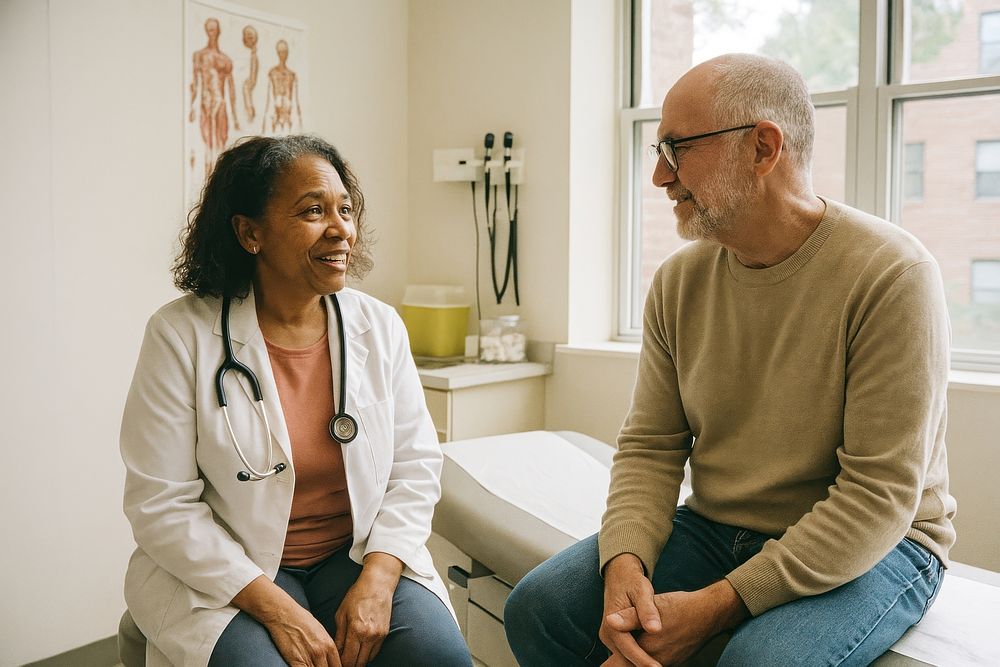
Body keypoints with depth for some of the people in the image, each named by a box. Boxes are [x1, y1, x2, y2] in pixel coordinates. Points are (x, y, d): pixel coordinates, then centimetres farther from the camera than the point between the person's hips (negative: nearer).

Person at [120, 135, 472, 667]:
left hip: (357, 557, 2)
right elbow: (164, 506, -11)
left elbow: (415, 466, 1)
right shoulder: (181, 336, -10)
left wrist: (377, 580, -13)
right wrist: (277, 609, -18)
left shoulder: (379, 327, -2)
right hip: (226, 575, -2)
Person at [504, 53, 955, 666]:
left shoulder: (892, 275, -18)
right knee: (537, 610, -12)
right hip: (715, 527, 5)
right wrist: (626, 564, -19)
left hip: (875, 546, -4)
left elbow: (879, 494, -20)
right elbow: (649, 446, 0)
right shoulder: (680, 281, 0)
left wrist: (720, 605, -25)